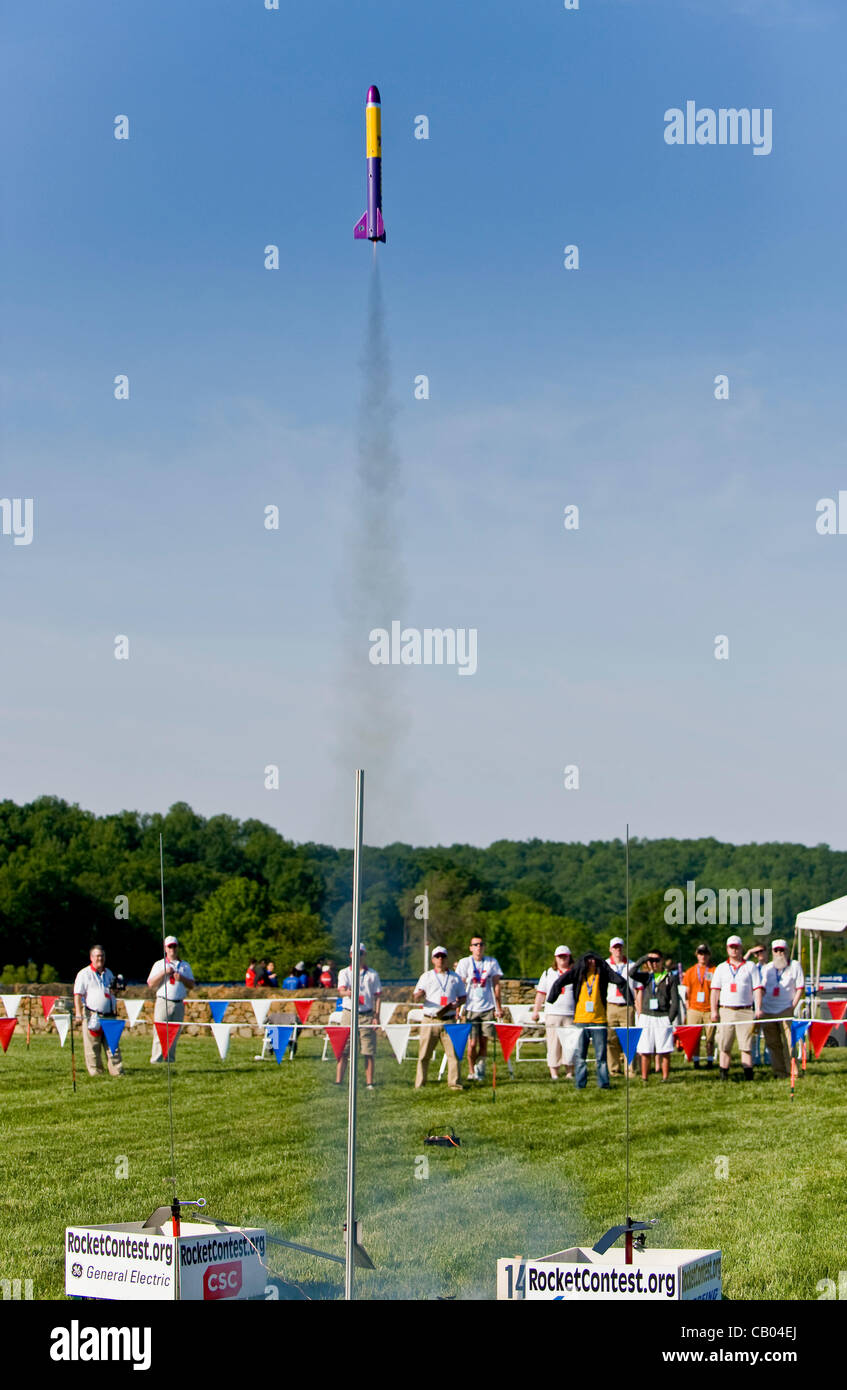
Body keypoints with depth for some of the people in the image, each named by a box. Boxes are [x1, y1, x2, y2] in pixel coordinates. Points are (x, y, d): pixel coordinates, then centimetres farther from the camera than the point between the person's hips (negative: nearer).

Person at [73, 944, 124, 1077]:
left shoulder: (108, 973, 18)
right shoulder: (84, 974, 1)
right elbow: (78, 995, -4)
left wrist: (114, 990, 4)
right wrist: (78, 1013, -15)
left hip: (109, 1016, 5)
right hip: (92, 1015, -5)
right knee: (93, 1048, -2)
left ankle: (117, 1071, 1)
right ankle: (96, 1072, 4)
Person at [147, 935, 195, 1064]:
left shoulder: (185, 966, 18)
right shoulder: (159, 964, 10)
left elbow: (191, 985, 15)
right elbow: (151, 984, 1)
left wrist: (181, 978, -3)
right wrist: (164, 973, -9)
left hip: (179, 1004, 3)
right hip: (163, 1003, -3)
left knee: (175, 1034, 2)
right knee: (160, 1033, -10)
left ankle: (170, 1060, 7)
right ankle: (156, 1060, -11)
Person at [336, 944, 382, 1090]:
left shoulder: (372, 974, 11)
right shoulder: (344, 973, 8)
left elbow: (377, 995, 9)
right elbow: (341, 990, -9)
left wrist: (376, 1016, -1)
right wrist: (349, 993, -32)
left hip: (367, 1016, 1)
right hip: (349, 1014, -1)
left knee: (369, 1052, -1)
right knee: (343, 1051, -3)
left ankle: (370, 1083, 4)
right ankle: (338, 1082, 0)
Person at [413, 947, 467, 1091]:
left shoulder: (455, 977, 15)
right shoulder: (426, 976, 11)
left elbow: (463, 996, 17)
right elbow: (415, 997, 6)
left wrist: (457, 1004, -5)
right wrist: (420, 995, -19)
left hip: (449, 1020, 1)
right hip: (430, 1020, -1)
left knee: (453, 1052, -5)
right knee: (424, 1054, -2)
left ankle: (454, 1083, 0)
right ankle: (419, 1084, 3)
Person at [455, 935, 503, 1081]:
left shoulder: (492, 962, 7)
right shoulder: (464, 963, 1)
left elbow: (496, 985, 9)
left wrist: (499, 1007, 5)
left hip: (488, 1008, 2)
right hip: (470, 1008, -2)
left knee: (484, 1041, 1)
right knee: (472, 1043, -5)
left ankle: (481, 1068, 18)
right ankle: (471, 1071, 12)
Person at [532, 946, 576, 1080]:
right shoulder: (548, 973, 14)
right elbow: (541, 993, 14)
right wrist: (536, 1011, 8)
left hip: (571, 1014, -1)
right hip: (552, 1014, 1)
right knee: (553, 1044, -2)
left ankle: (570, 1073, 3)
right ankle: (554, 1073, 1)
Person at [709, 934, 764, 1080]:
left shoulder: (750, 967, 9)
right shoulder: (721, 968, 14)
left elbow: (757, 989, 5)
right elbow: (715, 990, 11)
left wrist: (758, 1009, -6)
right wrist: (714, 1010, 0)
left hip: (745, 1011, -2)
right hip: (726, 1011, 2)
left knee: (746, 1045, -5)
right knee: (724, 1045, -1)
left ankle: (748, 1074, -2)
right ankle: (724, 1075, 3)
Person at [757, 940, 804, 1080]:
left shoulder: (795, 966, 5)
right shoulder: (766, 968, 13)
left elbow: (800, 988, 4)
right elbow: (761, 988, 14)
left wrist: (793, 1006, -6)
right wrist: (759, 1008, 0)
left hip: (785, 1009, -3)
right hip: (767, 1011, 3)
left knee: (789, 1042, -13)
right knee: (772, 1043, 2)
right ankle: (779, 1073, 8)